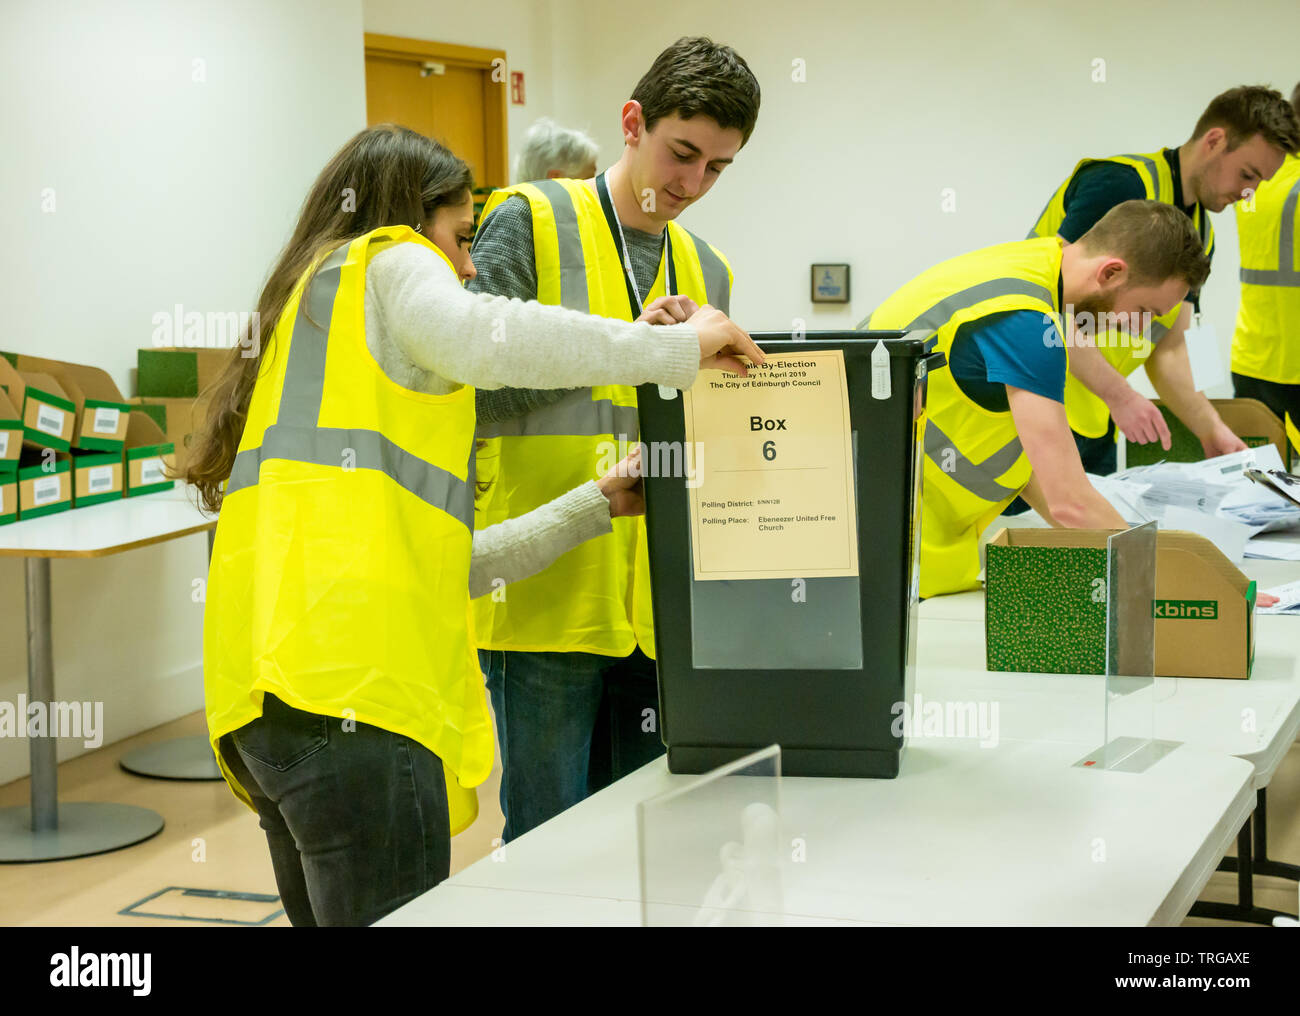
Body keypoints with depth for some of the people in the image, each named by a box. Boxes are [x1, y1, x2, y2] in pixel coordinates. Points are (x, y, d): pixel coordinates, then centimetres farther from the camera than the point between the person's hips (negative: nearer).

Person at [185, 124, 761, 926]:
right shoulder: (389, 264, 9)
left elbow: (436, 561, 31)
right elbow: (477, 339, -18)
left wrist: (595, 506, 32)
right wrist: (680, 348, -9)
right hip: (351, 688, -9)